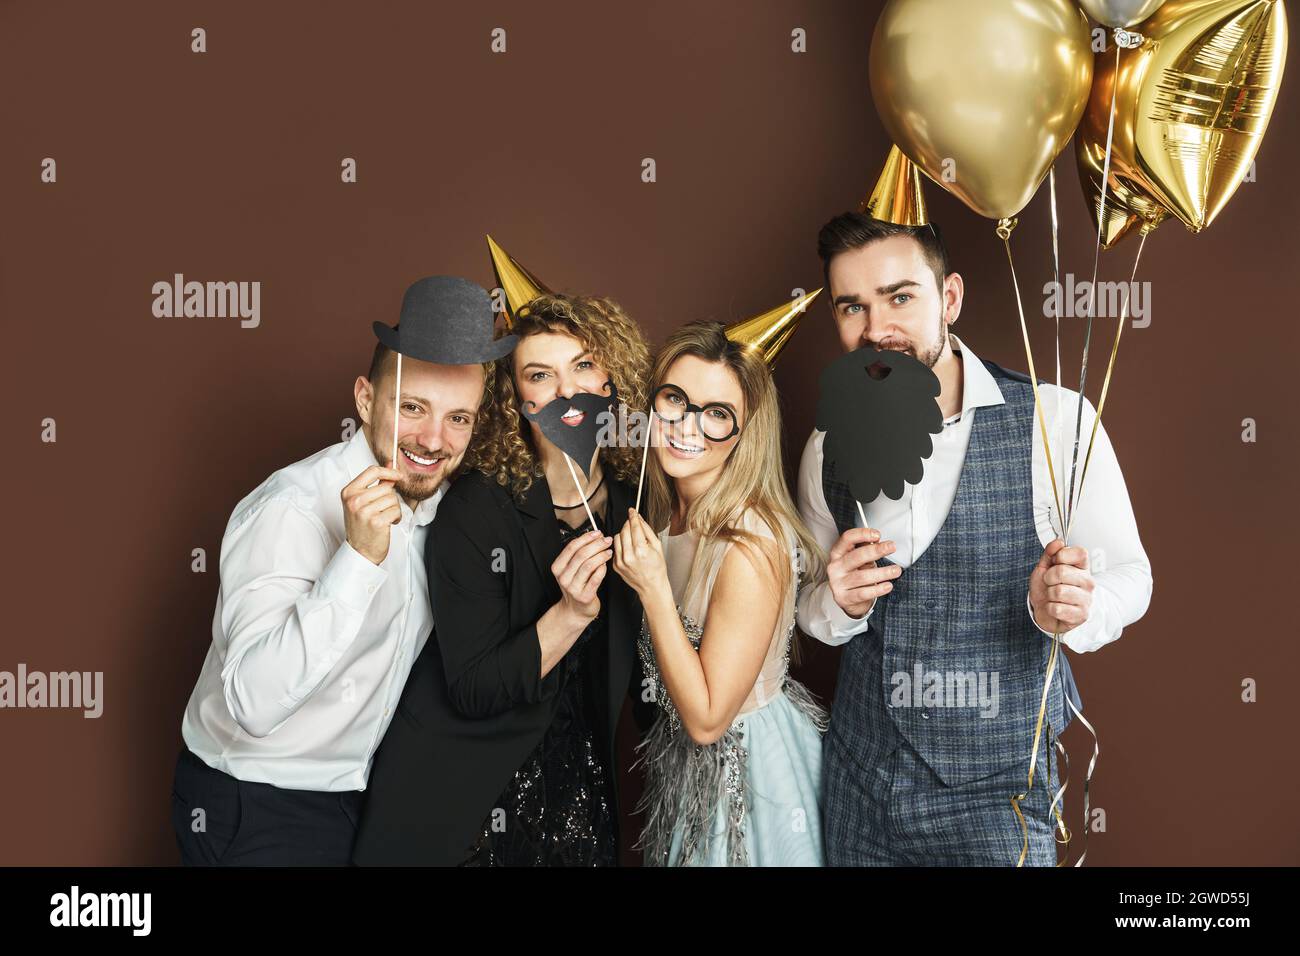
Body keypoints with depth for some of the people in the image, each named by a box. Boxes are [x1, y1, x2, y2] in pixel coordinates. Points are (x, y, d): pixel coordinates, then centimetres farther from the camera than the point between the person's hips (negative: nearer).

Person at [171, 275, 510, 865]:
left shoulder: (437, 498, -3)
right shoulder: (290, 508, -26)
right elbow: (254, 704, -36)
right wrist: (360, 555, -41)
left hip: (360, 794, 7)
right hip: (256, 815, -7)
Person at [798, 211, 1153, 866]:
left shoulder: (1055, 420, -14)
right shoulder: (828, 449, -1)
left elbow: (1126, 573, -6)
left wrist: (1068, 608, -27)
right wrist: (838, 603, -14)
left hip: (997, 789, -3)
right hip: (860, 781, 4)